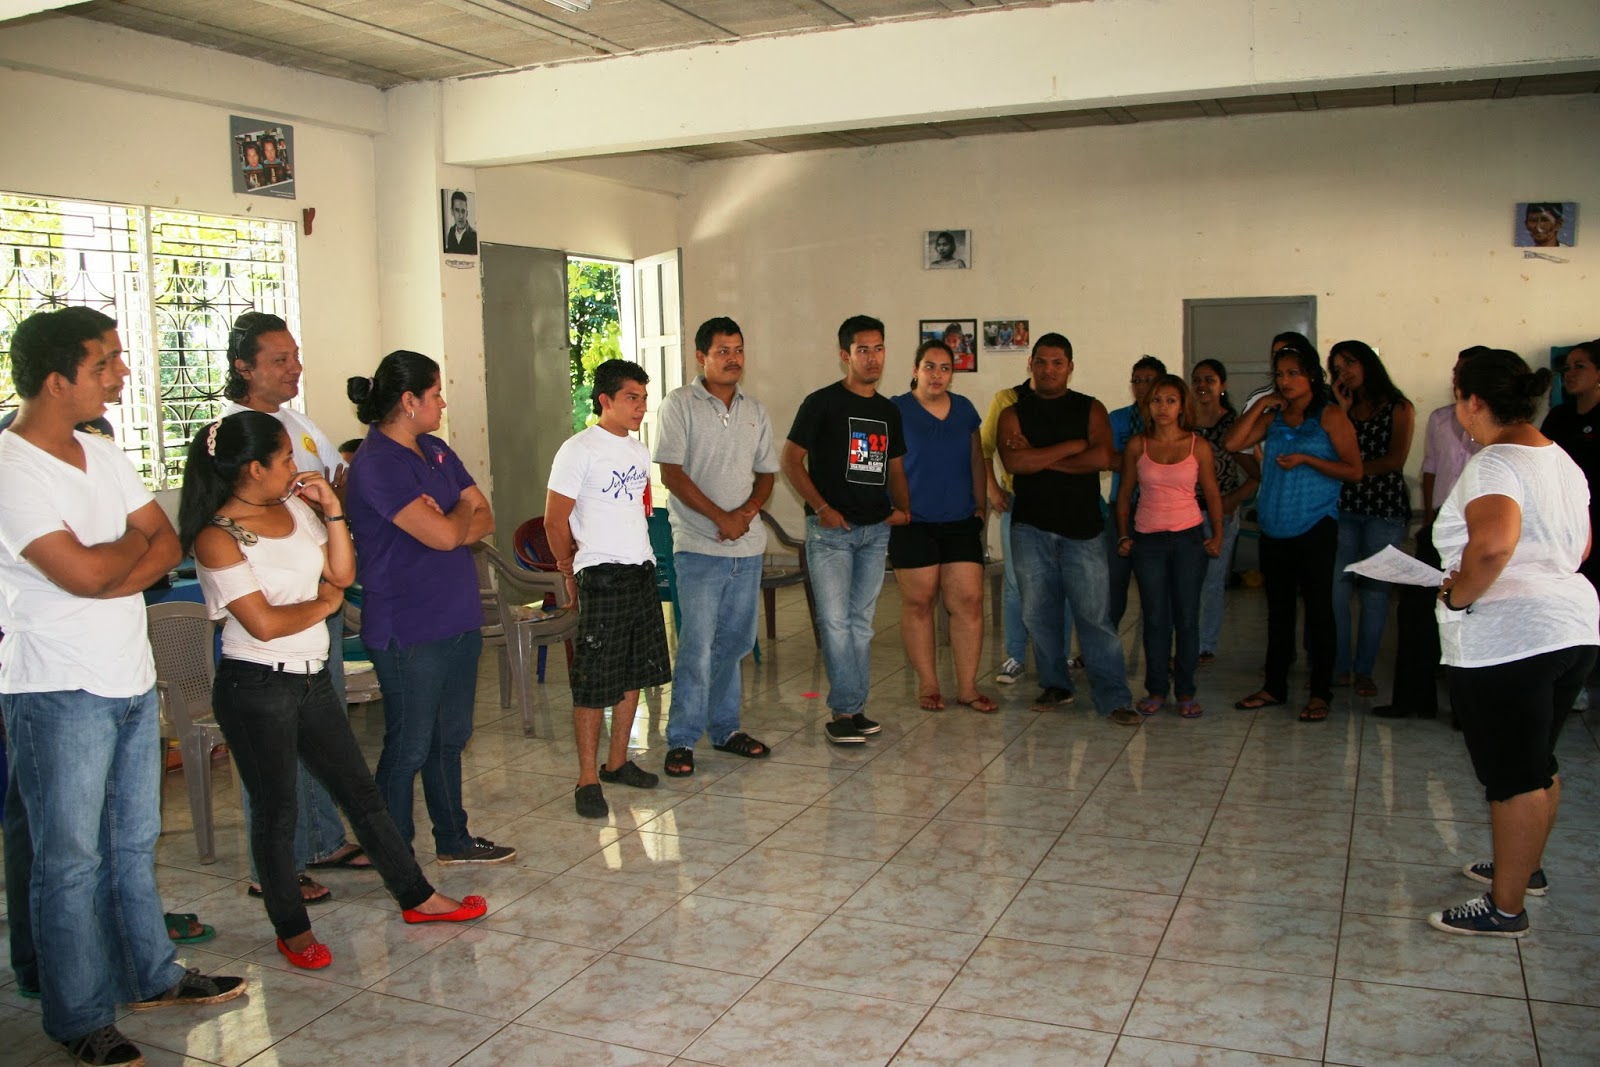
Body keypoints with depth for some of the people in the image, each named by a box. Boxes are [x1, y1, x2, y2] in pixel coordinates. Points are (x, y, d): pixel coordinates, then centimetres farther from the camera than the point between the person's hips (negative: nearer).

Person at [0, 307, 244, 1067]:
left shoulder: (102, 454, 8)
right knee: (71, 859, 4)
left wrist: (106, 574, -13)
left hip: (131, 682, 7)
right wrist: (134, 541, -4)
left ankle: (151, 976, 32)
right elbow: (82, 572, -23)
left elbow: (168, 545, 5)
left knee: (133, 843, 18)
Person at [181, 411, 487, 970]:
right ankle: (292, 929, 23)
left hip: (312, 679, 7)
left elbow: (343, 573, 8)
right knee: (275, 809, 7)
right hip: (256, 689, -7)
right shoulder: (218, 537, -15)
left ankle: (416, 896, 25)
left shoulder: (295, 508, 6)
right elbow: (264, 623, -20)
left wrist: (332, 508, -2)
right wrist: (324, 603, -4)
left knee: (361, 792, 14)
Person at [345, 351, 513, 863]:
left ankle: (453, 839, 33)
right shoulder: (376, 465, -18)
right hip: (408, 632, -8)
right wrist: (462, 511, -2)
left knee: (451, 737, 19)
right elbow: (444, 535, -24)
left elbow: (484, 519, 7)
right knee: (408, 748, 2)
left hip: (459, 619, 8)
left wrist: (448, 523, -14)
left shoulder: (436, 451, 10)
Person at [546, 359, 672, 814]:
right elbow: (555, 521, -8)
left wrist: (639, 554, 15)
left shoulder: (639, 451, 11)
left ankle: (617, 762, 28)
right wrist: (571, 569, 2)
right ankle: (588, 780, 6)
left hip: (641, 572, 8)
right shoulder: (579, 449, -11)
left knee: (634, 673, 14)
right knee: (594, 684, -3)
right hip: (601, 578, -7)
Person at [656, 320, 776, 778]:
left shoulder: (756, 411, 12)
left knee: (736, 642, 12)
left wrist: (748, 510, -6)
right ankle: (681, 741, 3)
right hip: (699, 546, -5)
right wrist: (721, 517, -14)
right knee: (698, 645, -7)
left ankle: (725, 728, 26)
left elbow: (767, 472, 15)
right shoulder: (679, 405, -4)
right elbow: (672, 473, -10)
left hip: (748, 545, 5)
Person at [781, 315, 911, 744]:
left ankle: (852, 710, 17)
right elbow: (790, 459, -6)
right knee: (835, 620, -9)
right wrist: (822, 508, -13)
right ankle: (846, 709, -2)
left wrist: (903, 508, 4)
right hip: (830, 530, -6)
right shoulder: (822, 403, -4)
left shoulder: (889, 411, 14)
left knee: (861, 622, 9)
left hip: (876, 530, 6)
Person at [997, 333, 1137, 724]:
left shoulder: (1091, 409, 6)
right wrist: (1072, 446, -10)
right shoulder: (1014, 413, 6)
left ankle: (1114, 698, 1)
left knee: (1094, 615, -4)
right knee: (1038, 613, 8)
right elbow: (1014, 461, -12)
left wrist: (1040, 458, -11)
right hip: (1031, 528, 2)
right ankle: (1055, 685, 23)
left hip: (1083, 528, -2)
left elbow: (1102, 458, -11)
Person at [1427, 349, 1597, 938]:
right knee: (1539, 763, 23)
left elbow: (1493, 544, -34)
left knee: (1512, 775, -1)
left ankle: (1505, 907, 9)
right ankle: (1526, 867, 39)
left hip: (1506, 640, -10)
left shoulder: (1494, 465, -18)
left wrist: (1459, 596, -20)